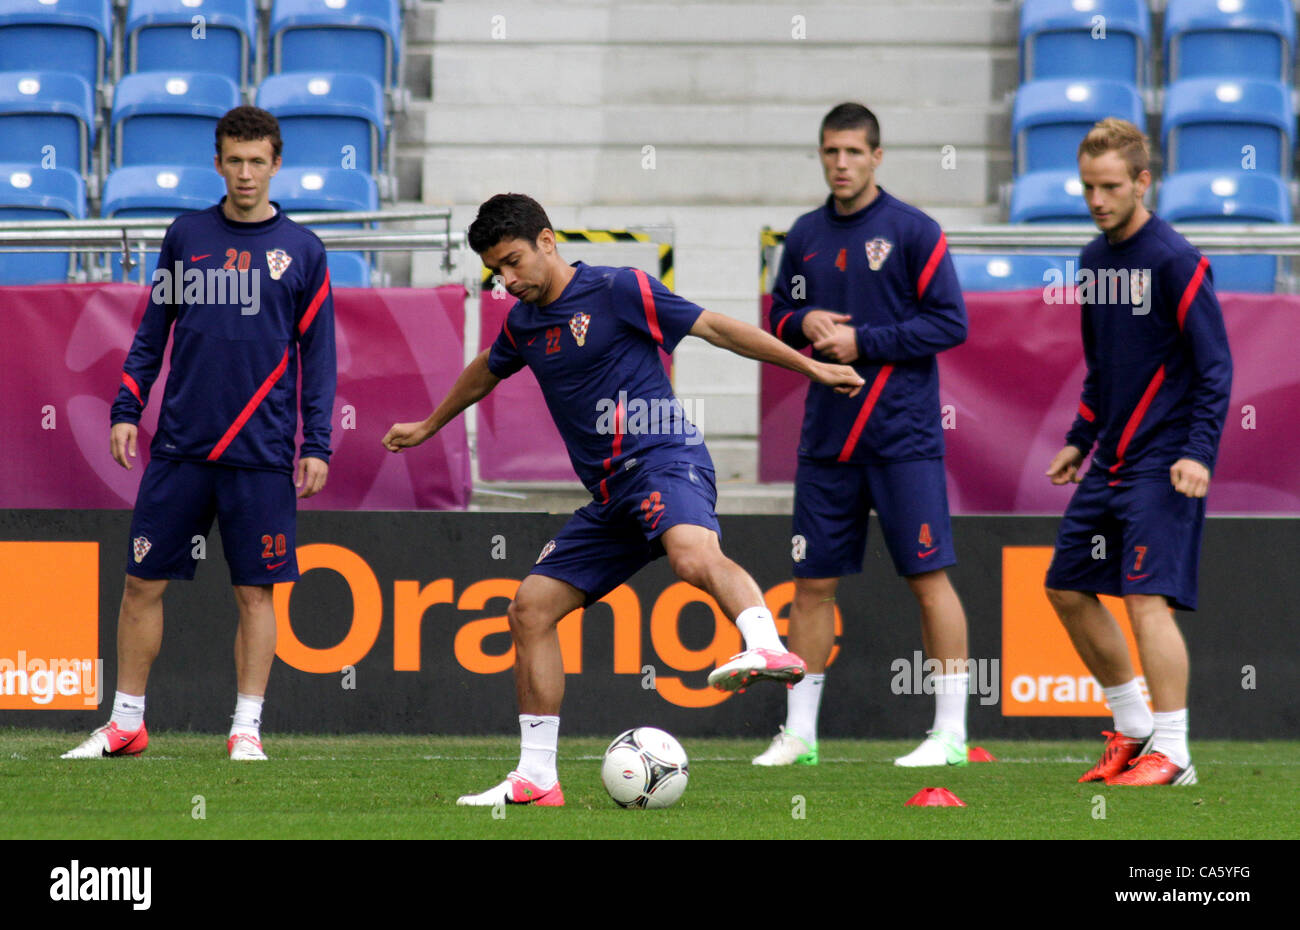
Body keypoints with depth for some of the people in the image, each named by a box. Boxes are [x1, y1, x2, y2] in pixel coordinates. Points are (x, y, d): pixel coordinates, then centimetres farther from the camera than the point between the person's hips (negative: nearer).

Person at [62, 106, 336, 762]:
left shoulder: (301, 250, 4)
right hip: (179, 448, 2)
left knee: (255, 591, 0)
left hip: (260, 455, -2)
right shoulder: (186, 236, 8)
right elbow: (153, 331, 13)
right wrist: (126, 410, 4)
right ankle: (126, 722, 12)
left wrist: (317, 444, -1)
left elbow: (318, 355, 5)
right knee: (143, 582, 2)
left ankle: (247, 728, 7)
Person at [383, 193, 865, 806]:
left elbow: (715, 327, -3)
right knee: (530, 607, 2)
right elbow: (485, 373, 39)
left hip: (662, 461, -8)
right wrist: (428, 427, 54)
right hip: (609, 494, 8)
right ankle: (535, 778, 5)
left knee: (693, 556, -40)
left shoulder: (618, 291, -5)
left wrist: (810, 367, -5)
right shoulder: (523, 322, 17)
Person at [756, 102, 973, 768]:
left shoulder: (912, 231, -5)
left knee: (928, 577, -5)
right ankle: (799, 732, 13)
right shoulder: (806, 236, 11)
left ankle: (950, 731, 0)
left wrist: (864, 342, -14)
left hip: (903, 437, -5)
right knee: (813, 581, 6)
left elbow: (950, 323, -8)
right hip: (826, 438, 5)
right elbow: (779, 317, 19)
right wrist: (804, 323, -4)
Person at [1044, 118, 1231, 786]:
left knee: (1147, 599, -15)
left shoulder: (1175, 262, -12)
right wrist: (1079, 441, 22)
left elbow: (1215, 367, -13)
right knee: (1067, 590, 10)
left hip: (1162, 466, -9)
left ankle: (1171, 753, -11)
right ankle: (1133, 729, 21)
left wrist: (1199, 454, -21)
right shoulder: (1095, 260, 11)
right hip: (1109, 462, 9)